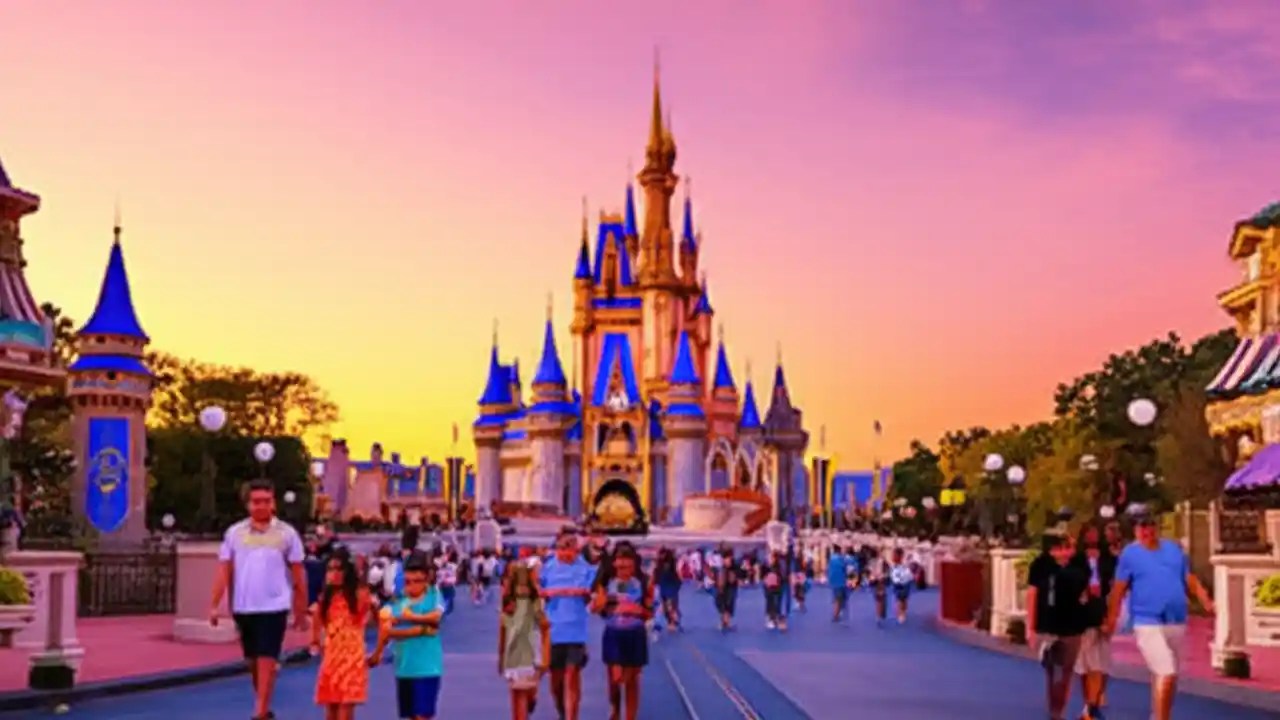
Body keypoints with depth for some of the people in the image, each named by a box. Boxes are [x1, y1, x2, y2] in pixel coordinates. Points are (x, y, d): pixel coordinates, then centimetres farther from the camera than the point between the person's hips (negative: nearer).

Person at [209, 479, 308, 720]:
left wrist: (301, 611, 4)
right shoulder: (234, 533, 4)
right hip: (243, 608, 3)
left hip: (274, 607, -3)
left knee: (267, 660, -9)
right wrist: (215, 605, -5)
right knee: (252, 661, 13)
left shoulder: (287, 533, -1)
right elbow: (224, 571, 3)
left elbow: (298, 575, 3)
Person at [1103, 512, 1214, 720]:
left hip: (1177, 623, 5)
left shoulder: (1174, 549, 10)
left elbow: (1190, 580, 12)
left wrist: (1207, 603, -3)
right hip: (1148, 623, -5)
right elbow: (1119, 589, -2)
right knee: (1166, 674, -17)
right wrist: (1111, 620, -5)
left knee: (1168, 675, 16)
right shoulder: (1129, 553, -2)